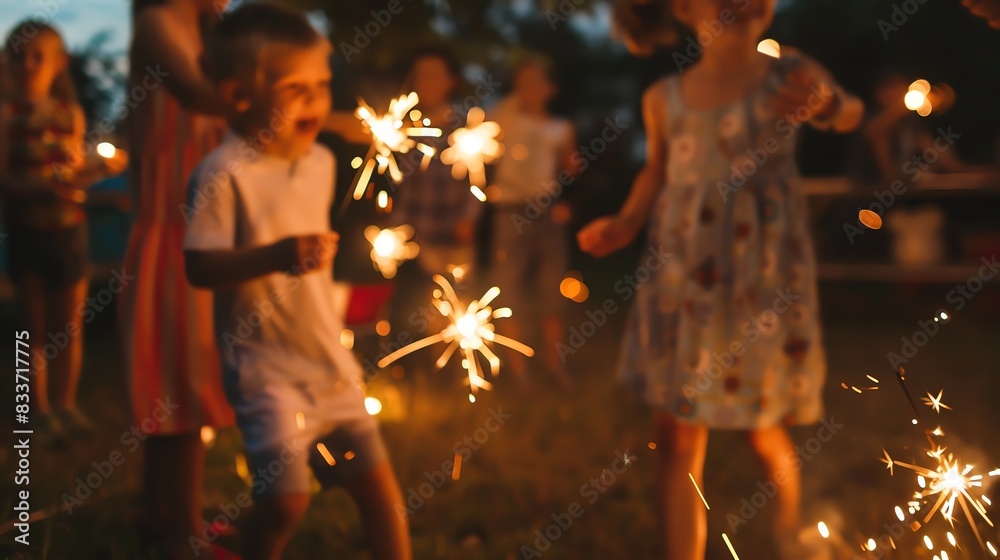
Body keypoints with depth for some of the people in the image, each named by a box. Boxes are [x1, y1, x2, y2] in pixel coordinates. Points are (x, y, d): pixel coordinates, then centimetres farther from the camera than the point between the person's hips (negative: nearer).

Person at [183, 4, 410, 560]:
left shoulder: (320, 162, 6)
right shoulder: (224, 174, -16)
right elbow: (199, 266, -21)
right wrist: (275, 257, -33)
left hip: (328, 360, 7)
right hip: (266, 365, -7)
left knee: (378, 483, 8)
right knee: (285, 499, -12)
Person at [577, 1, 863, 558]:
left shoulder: (789, 73, -4)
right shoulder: (664, 97, 4)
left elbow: (848, 112, -21)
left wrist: (827, 105, -43)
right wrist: (627, 224, 4)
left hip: (762, 273, -2)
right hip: (682, 274, 2)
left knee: (765, 430, 11)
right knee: (677, 437, 4)